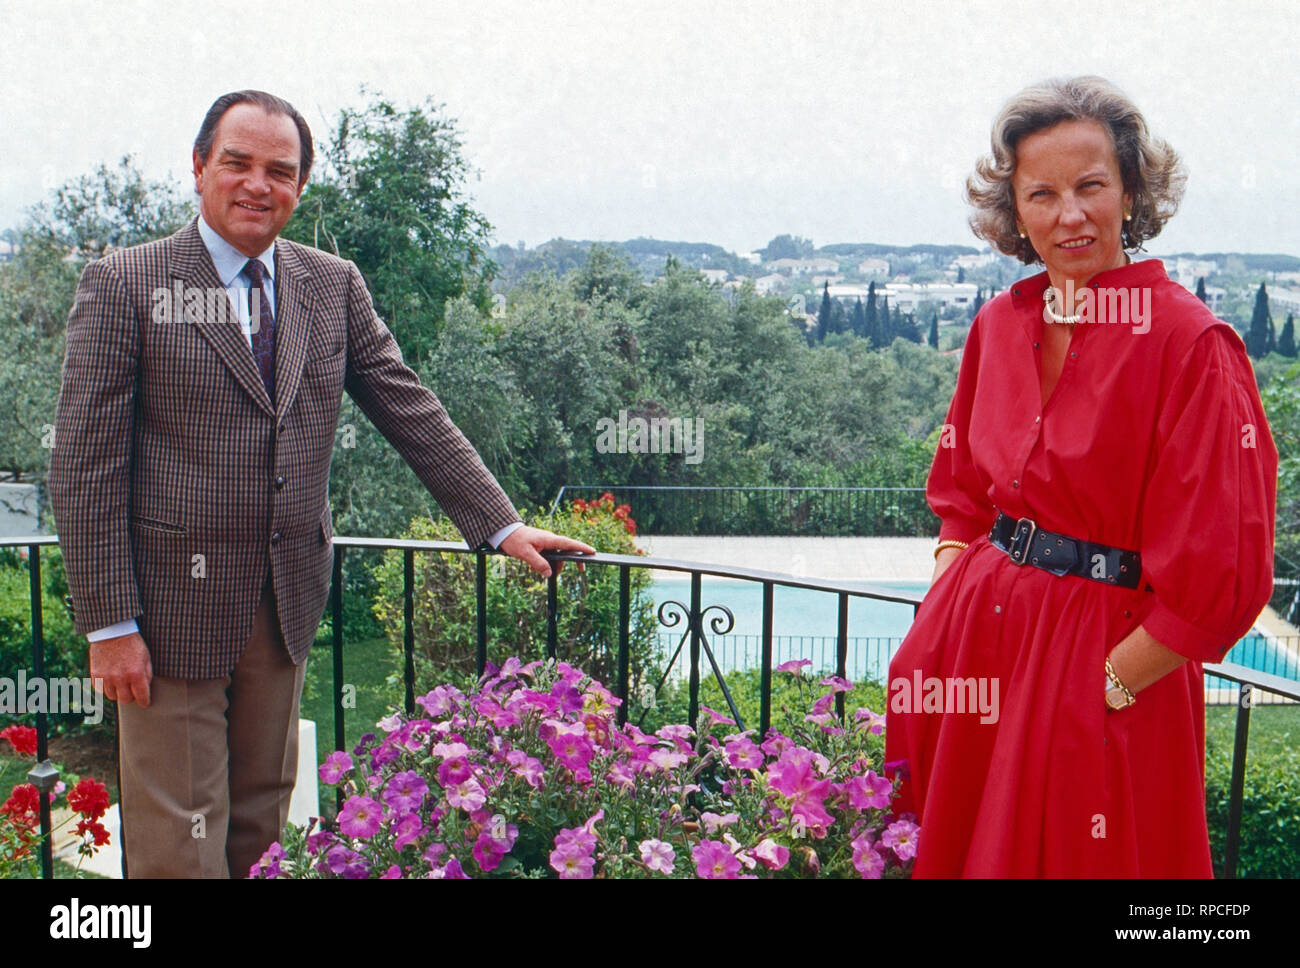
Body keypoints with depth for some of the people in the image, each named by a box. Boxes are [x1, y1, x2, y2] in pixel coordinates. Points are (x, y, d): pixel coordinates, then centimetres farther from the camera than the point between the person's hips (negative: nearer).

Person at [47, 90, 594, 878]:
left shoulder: (335, 286, 7)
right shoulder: (124, 287, -5)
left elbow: (414, 414, 8)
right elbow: (85, 468, -7)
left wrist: (500, 523, 2)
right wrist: (110, 623, -11)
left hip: (288, 603, 4)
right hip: (174, 607, -4)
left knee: (262, 821, 16)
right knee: (179, 843, 4)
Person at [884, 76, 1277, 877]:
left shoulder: (1190, 343, -17)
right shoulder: (1001, 325, 2)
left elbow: (1220, 573, -17)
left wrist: (1108, 684, -12)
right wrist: (944, 610, 2)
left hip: (1111, 653, -5)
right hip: (982, 629, 6)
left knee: (1069, 854, 13)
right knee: (956, 843, 19)